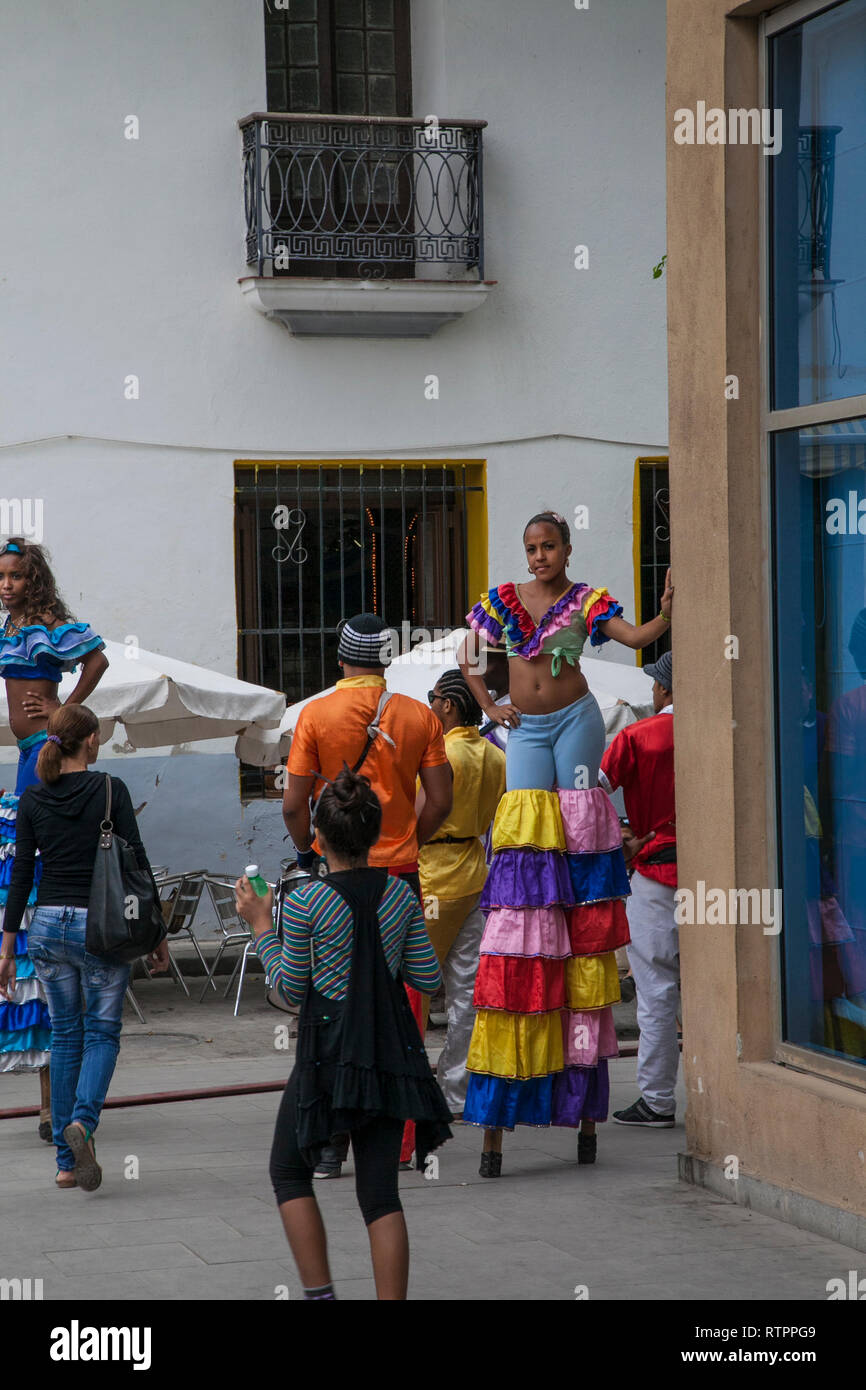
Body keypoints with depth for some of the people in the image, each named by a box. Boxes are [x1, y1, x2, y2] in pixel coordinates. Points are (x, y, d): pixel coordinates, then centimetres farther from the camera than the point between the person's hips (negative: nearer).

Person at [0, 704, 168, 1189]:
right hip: (102, 925, -3)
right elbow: (137, 864, -7)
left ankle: (67, 1162, 11)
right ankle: (82, 1121, -21)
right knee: (102, 1032, 7)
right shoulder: (110, 790, -7)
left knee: (65, 1038, 12)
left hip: (48, 925, 3)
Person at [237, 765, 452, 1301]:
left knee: (289, 1171, 14)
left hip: (330, 1051, -4)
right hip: (391, 1051, 4)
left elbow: (290, 988, -3)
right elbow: (429, 978, 4)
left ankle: (320, 1292, 7)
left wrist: (261, 926, 6)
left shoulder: (307, 902, -12)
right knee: (380, 1189, 7)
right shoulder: (401, 894, 0)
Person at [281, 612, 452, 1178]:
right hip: (400, 875, 1)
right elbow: (441, 802, 1)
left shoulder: (316, 714, -5)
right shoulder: (420, 717, 0)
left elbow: (294, 804, -7)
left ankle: (331, 1144, 2)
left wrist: (309, 851, 10)